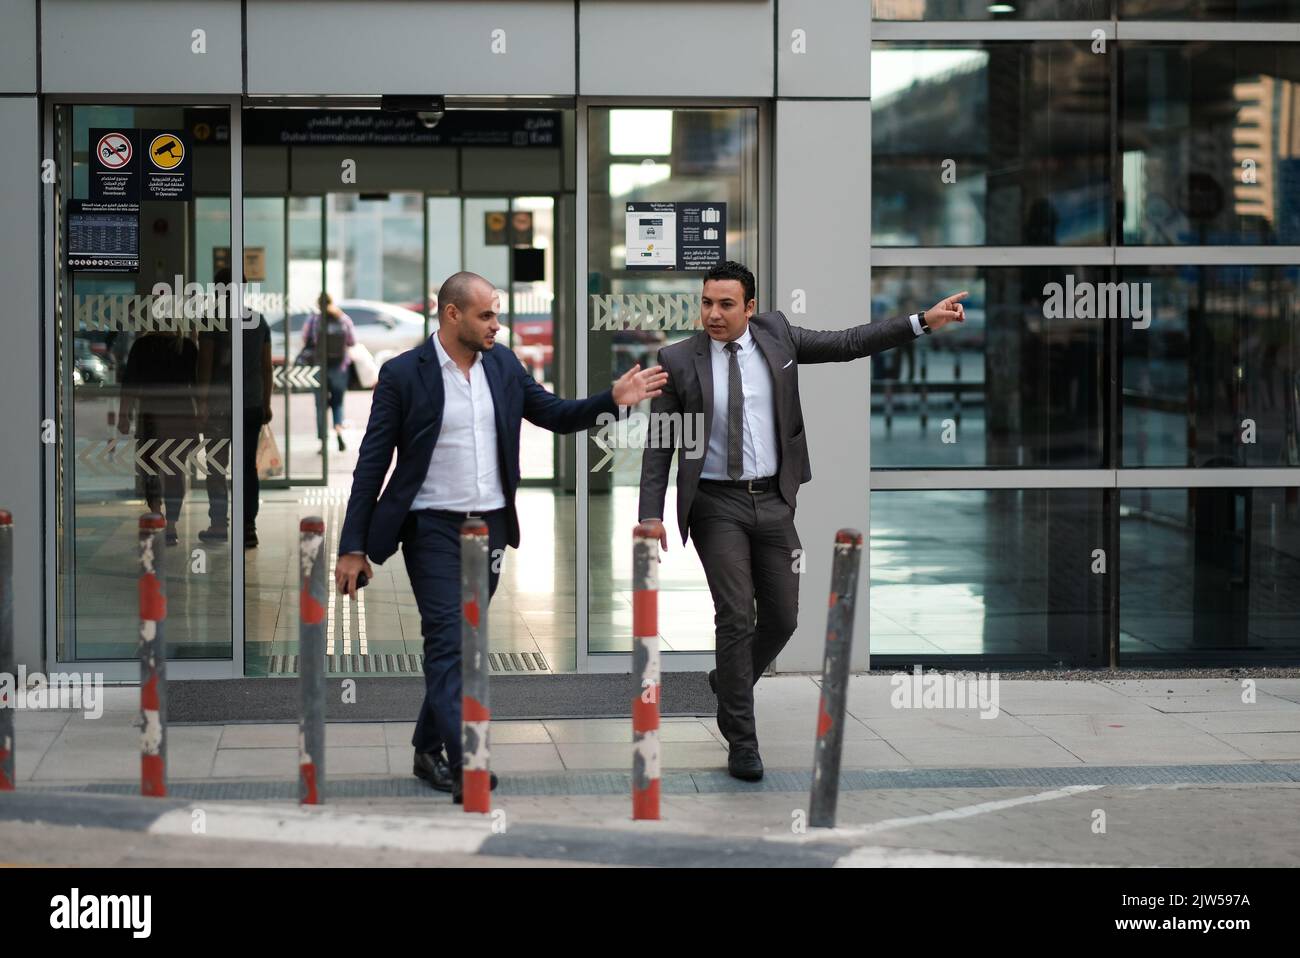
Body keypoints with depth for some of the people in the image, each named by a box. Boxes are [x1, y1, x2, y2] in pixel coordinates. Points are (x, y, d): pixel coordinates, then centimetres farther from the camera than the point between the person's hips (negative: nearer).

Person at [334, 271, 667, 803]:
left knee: (458, 643, 13)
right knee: (449, 643, -12)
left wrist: (612, 399, -4)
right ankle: (466, 768, -17)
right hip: (432, 528, -5)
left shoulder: (502, 364, 5)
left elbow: (557, 415, 14)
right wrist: (353, 546, -7)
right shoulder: (403, 374, -9)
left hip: (488, 526, 5)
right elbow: (372, 463, -6)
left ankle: (429, 749, 27)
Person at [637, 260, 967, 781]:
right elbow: (659, 445, -2)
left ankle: (729, 682, 37)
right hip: (717, 504, -3)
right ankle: (741, 741, 2)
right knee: (736, 617, -8)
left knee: (782, 617, 8)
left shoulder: (775, 335, 2)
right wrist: (652, 514, -8)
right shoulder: (679, 360, -6)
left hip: (772, 501, 4)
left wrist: (923, 321, 1)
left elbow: (848, 344, 6)